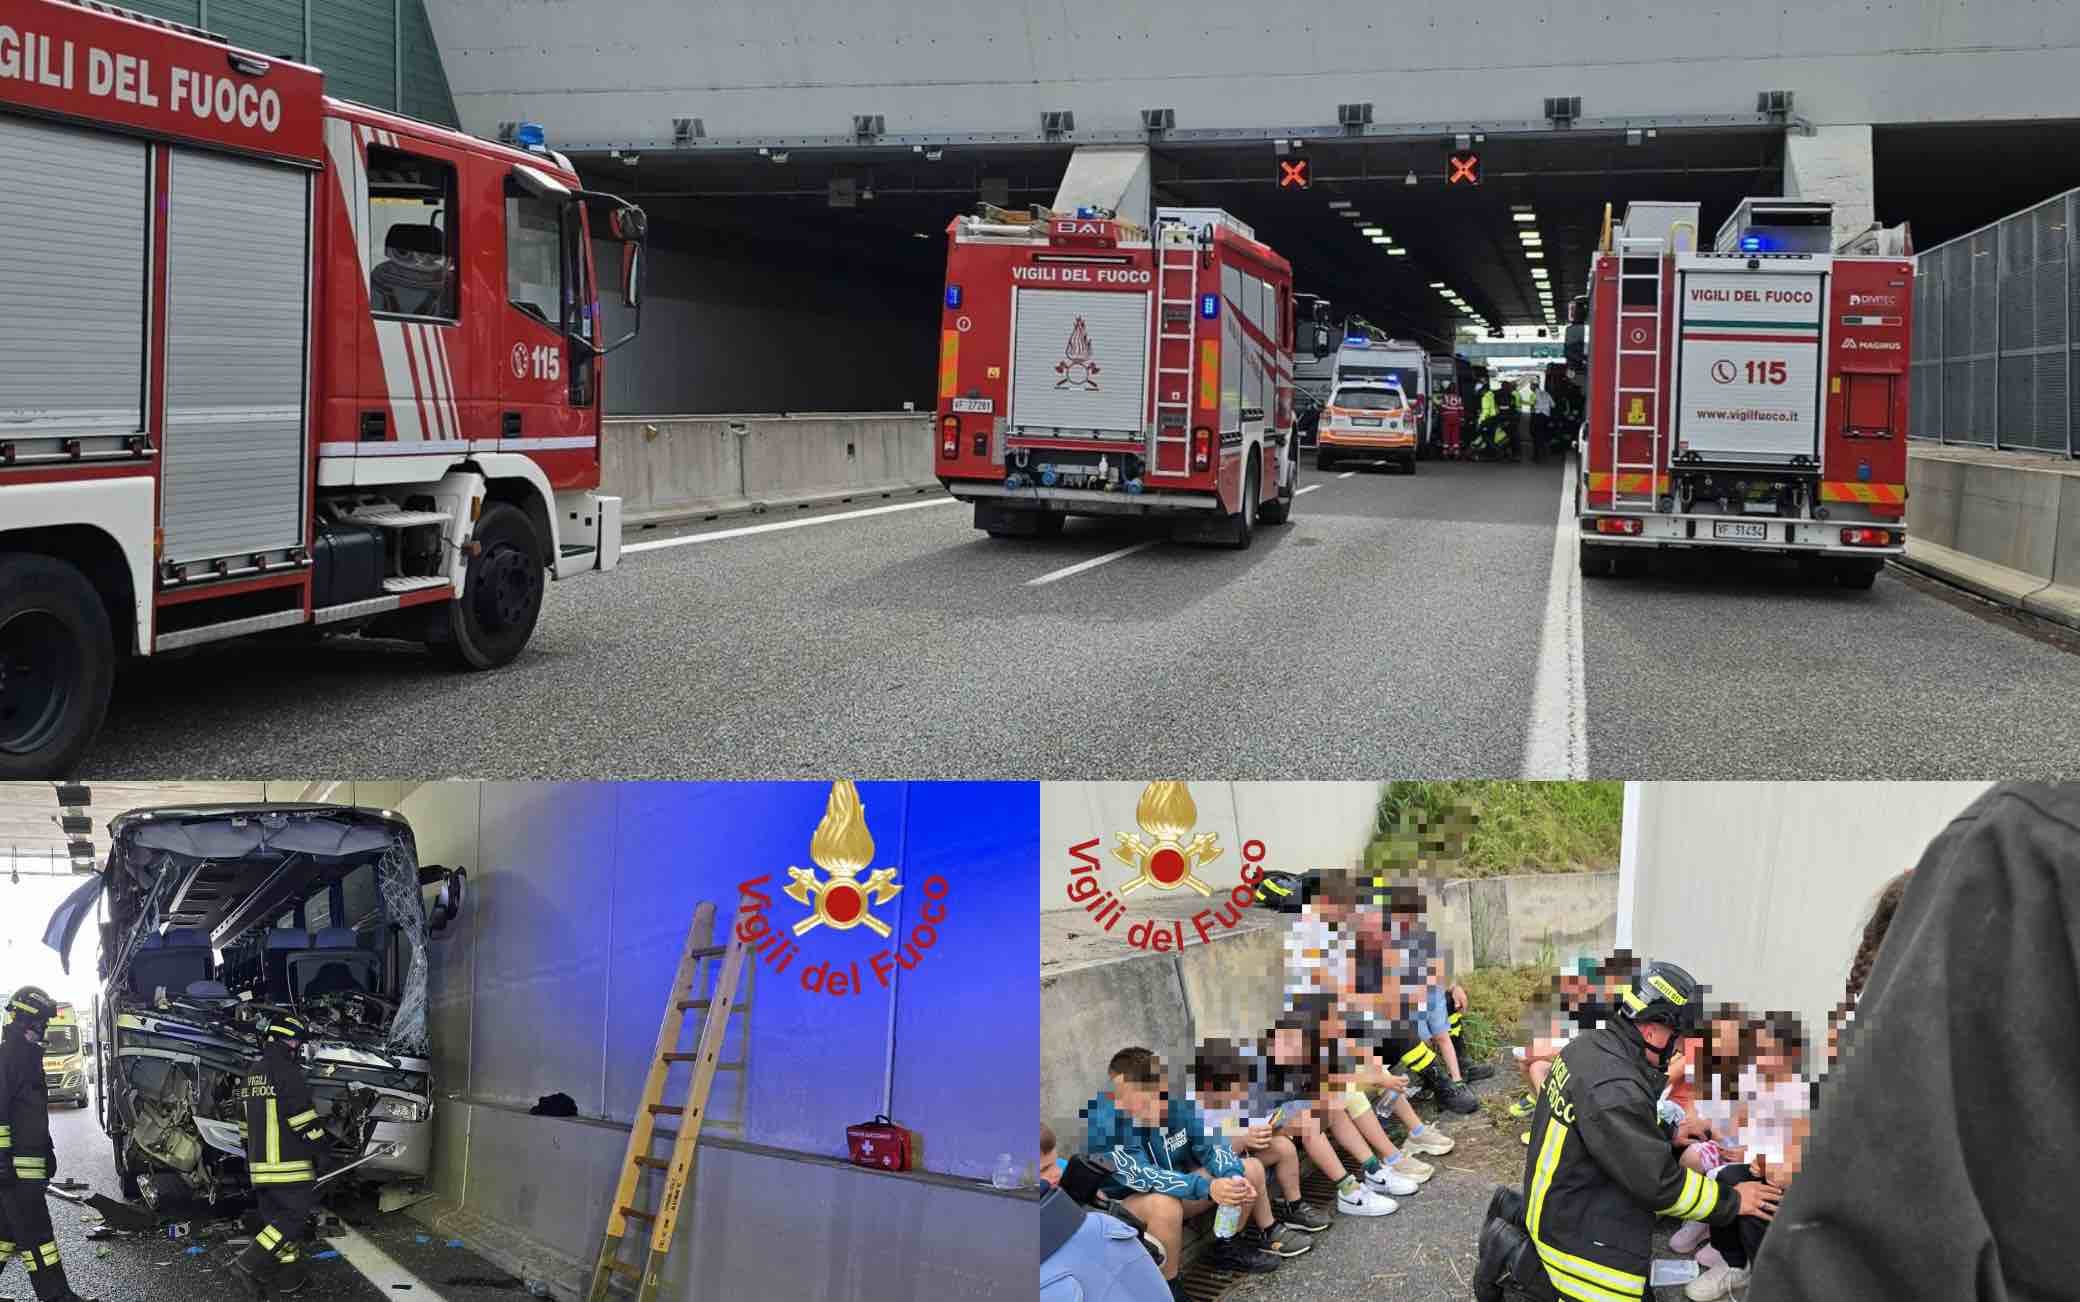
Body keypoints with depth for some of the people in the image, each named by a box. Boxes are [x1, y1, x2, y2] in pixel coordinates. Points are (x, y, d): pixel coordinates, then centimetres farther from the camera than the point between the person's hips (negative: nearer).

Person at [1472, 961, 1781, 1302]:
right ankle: (1515, 1257, 0)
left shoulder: (1590, 1045, -3)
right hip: (1573, 1225, -10)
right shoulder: (1613, 1089, -31)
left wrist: (1667, 1134, 9)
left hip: (1559, 1194, 10)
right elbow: (1659, 1183, -24)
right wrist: (1730, 1201, -12)